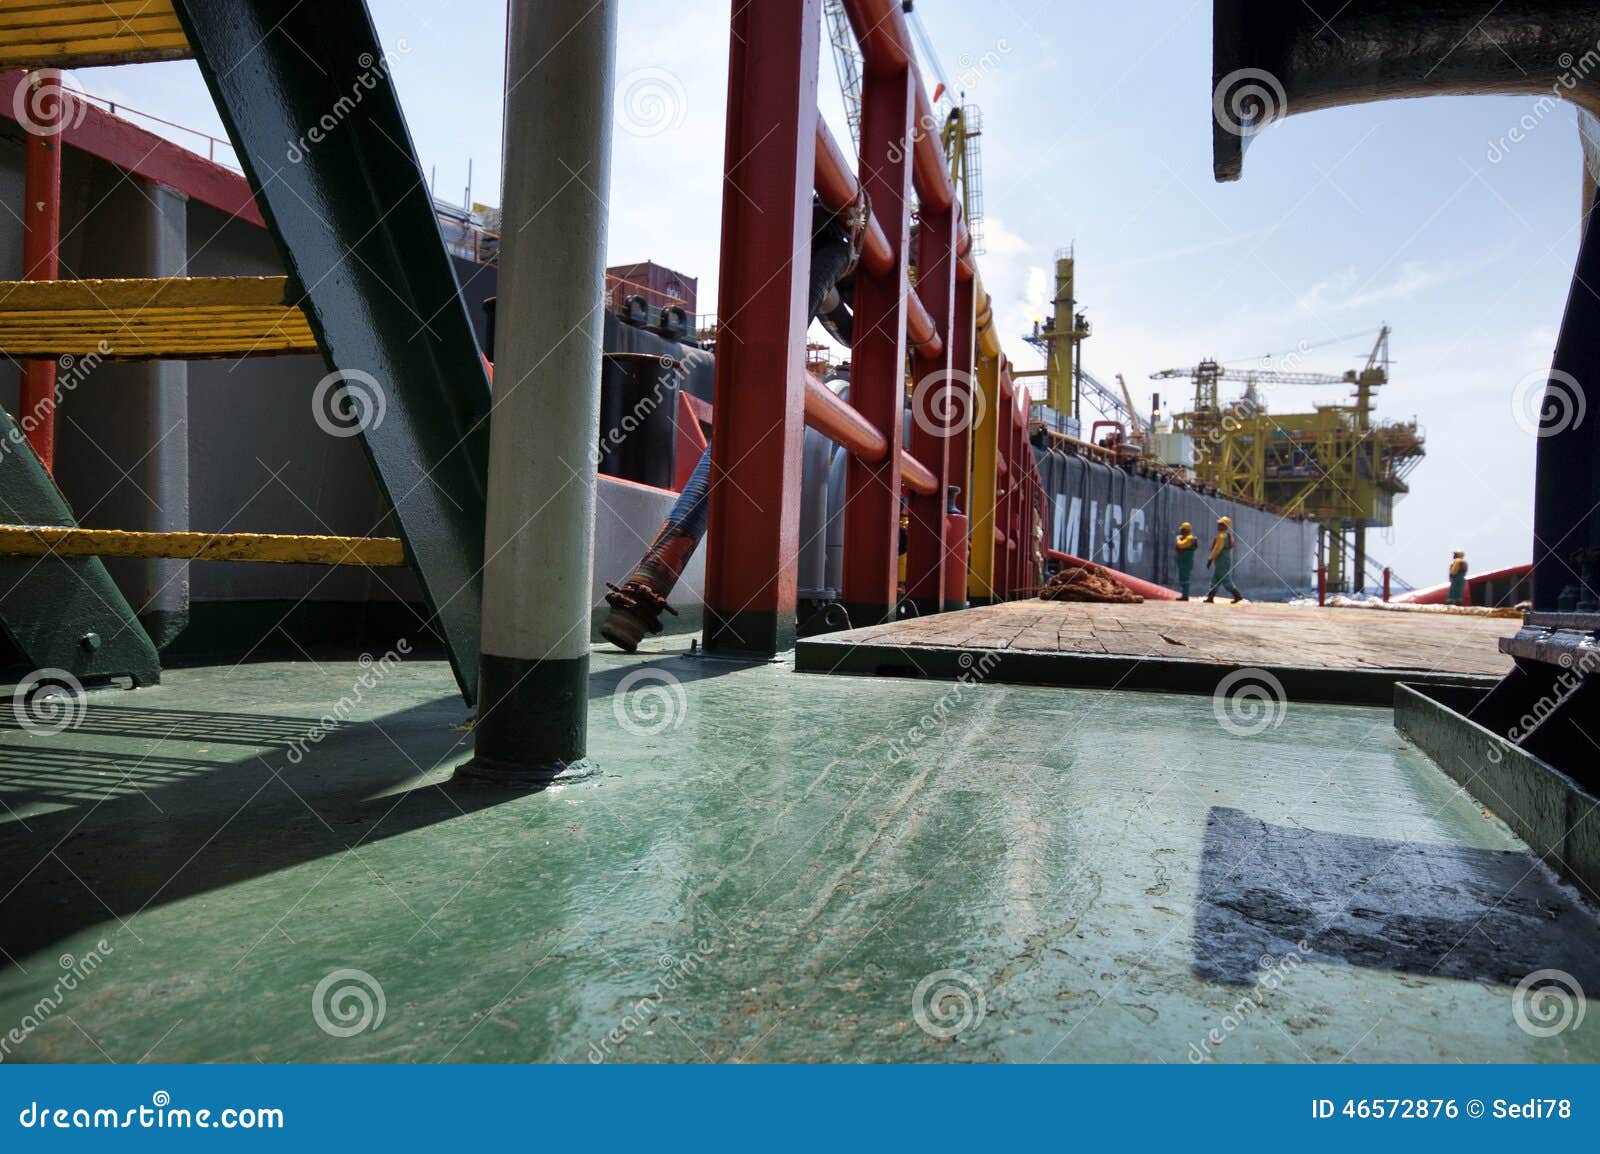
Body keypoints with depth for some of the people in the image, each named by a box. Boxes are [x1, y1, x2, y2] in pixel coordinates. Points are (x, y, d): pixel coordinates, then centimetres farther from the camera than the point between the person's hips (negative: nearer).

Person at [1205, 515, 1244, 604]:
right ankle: (1211, 597, 13)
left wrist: (1210, 560, -17)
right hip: (1227, 560, 10)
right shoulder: (1228, 535, 14)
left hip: (1221, 562, -10)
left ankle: (1238, 595, -7)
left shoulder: (1221, 536, -17)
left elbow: (1217, 549, -20)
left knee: (1226, 580, -7)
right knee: (1215, 580, 12)